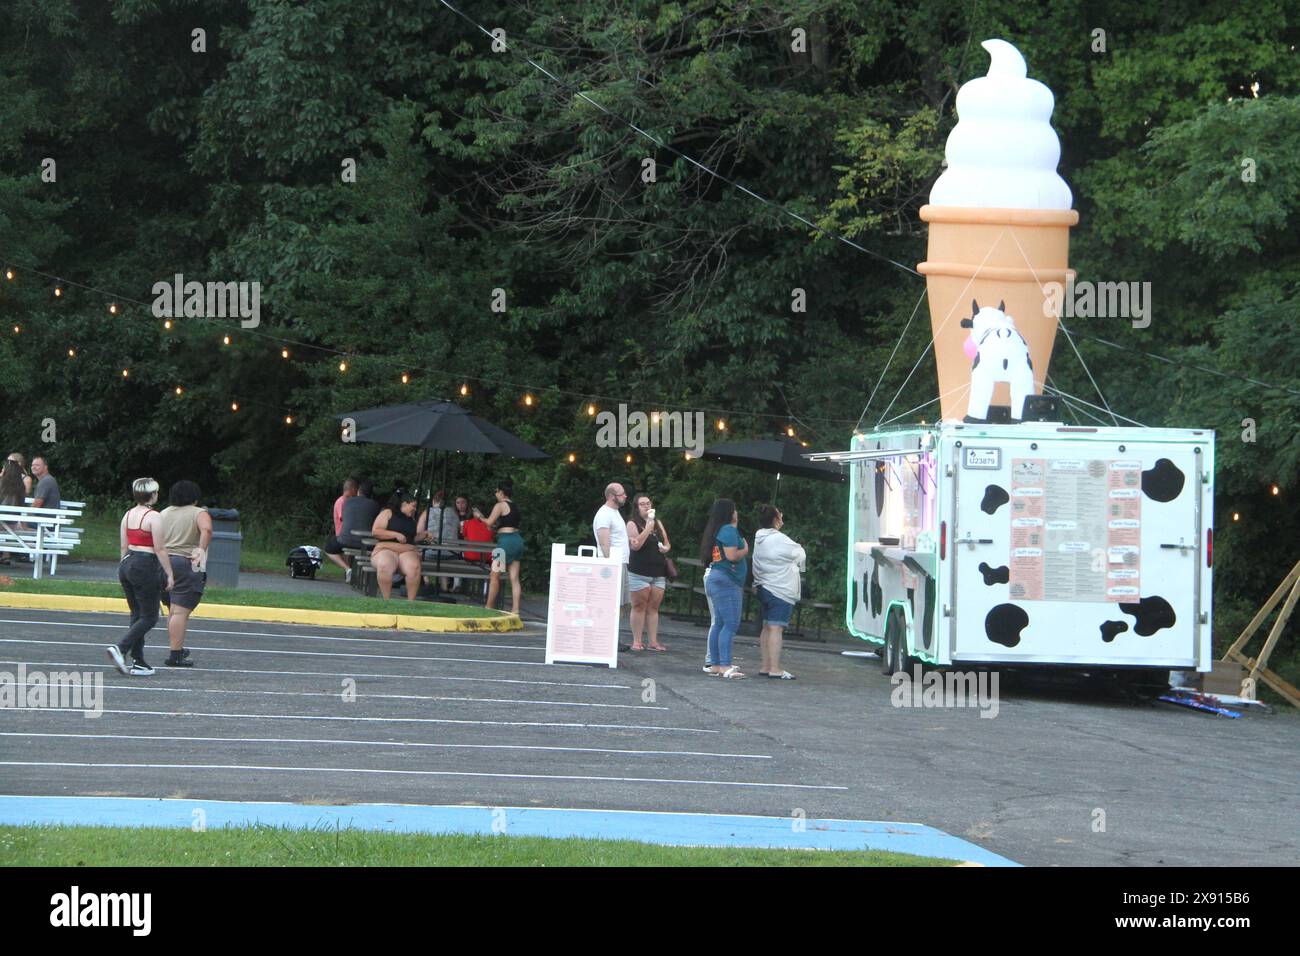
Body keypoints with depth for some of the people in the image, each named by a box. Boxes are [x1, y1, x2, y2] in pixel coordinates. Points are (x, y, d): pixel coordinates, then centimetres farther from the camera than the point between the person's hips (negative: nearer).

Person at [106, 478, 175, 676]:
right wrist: (170, 574, -9)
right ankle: (120, 648, -18)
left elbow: (123, 546, 13)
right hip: (146, 565, -8)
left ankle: (138, 662, 13)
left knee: (137, 615, 14)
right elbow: (159, 549, -14)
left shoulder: (128, 515, 9)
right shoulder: (153, 517, -12)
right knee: (149, 617, -1)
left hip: (127, 563, 8)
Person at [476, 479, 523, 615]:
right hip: (517, 540, 8)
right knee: (514, 578, 4)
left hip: (506, 541, -8)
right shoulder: (514, 506, 17)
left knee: (494, 576, 3)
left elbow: (489, 522, -9)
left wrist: (480, 517, 10)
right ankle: (515, 609, -2)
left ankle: (489, 607, 8)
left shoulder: (500, 506, -7)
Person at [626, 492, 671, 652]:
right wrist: (648, 528, -16)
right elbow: (635, 545, -15)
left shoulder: (658, 523, 14)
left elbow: (667, 543, 23)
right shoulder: (632, 524, -2)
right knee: (639, 607, -2)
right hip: (639, 573, -5)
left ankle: (654, 642, 5)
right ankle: (637, 641, 2)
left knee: (653, 608, 4)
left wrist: (666, 548, 0)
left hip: (658, 573, 5)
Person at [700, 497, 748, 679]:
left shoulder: (716, 530, 17)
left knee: (719, 624, 11)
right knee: (731, 624, -13)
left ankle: (715, 664, 12)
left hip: (716, 580, 10)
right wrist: (745, 550, -4)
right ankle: (725, 666, -19)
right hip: (727, 581, -10)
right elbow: (732, 555, -21)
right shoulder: (729, 530, -12)